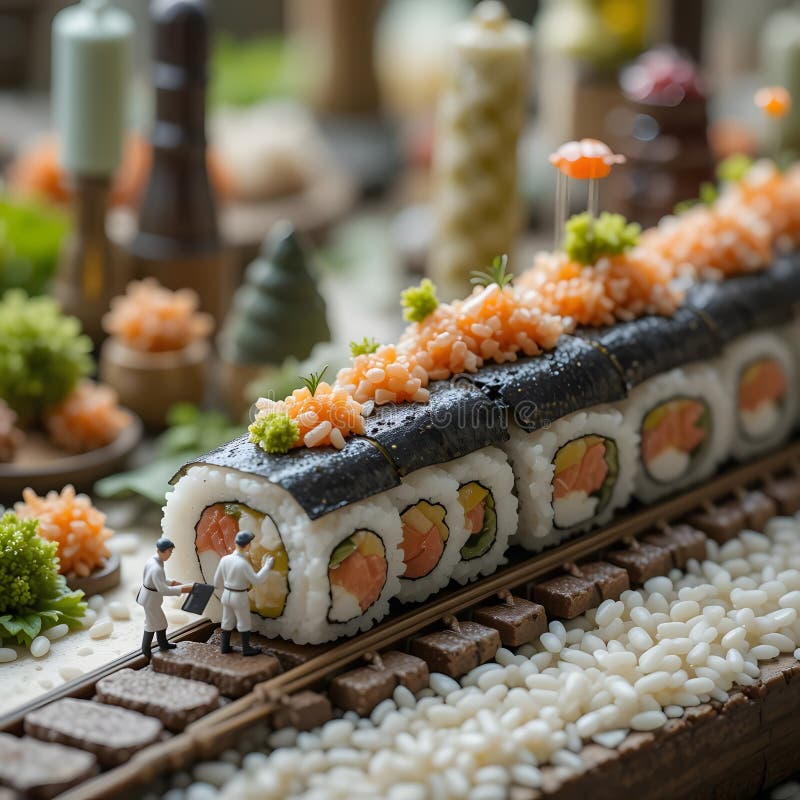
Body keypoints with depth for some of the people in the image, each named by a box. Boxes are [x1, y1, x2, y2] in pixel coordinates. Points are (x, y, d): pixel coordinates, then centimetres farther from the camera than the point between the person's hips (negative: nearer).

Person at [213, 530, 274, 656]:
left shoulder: (225, 559, -8)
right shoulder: (244, 563, -27)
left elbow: (218, 580, 3)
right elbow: (257, 580, -21)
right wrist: (266, 566, -10)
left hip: (227, 595, 5)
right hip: (240, 597, -5)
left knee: (228, 621, 19)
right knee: (244, 623, 11)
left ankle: (225, 646, 27)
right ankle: (246, 649, 21)